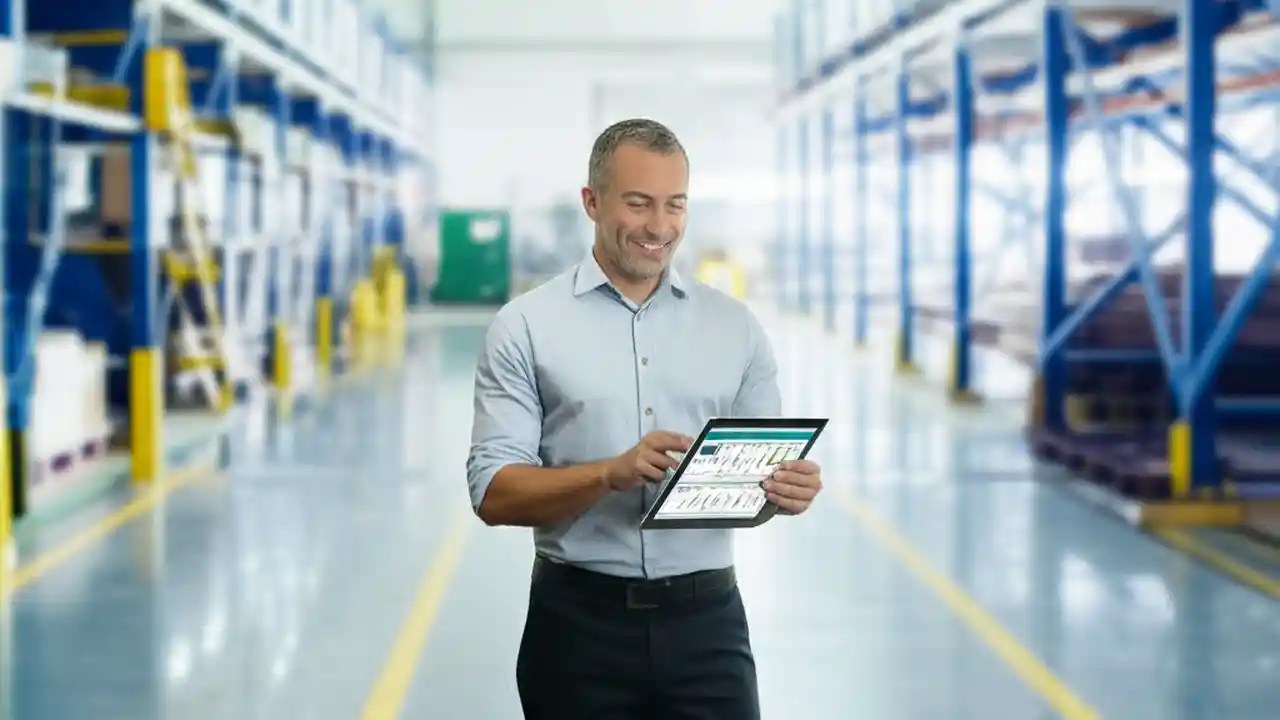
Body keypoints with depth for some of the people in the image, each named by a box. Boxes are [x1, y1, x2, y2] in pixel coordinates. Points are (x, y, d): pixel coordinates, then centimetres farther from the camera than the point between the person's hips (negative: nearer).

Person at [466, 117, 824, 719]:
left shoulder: (735, 327, 8)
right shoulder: (526, 327, -1)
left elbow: (765, 466, 8)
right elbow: (493, 492, -8)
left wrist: (789, 487, -16)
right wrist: (612, 473, -24)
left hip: (706, 622, 2)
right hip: (581, 625, -2)